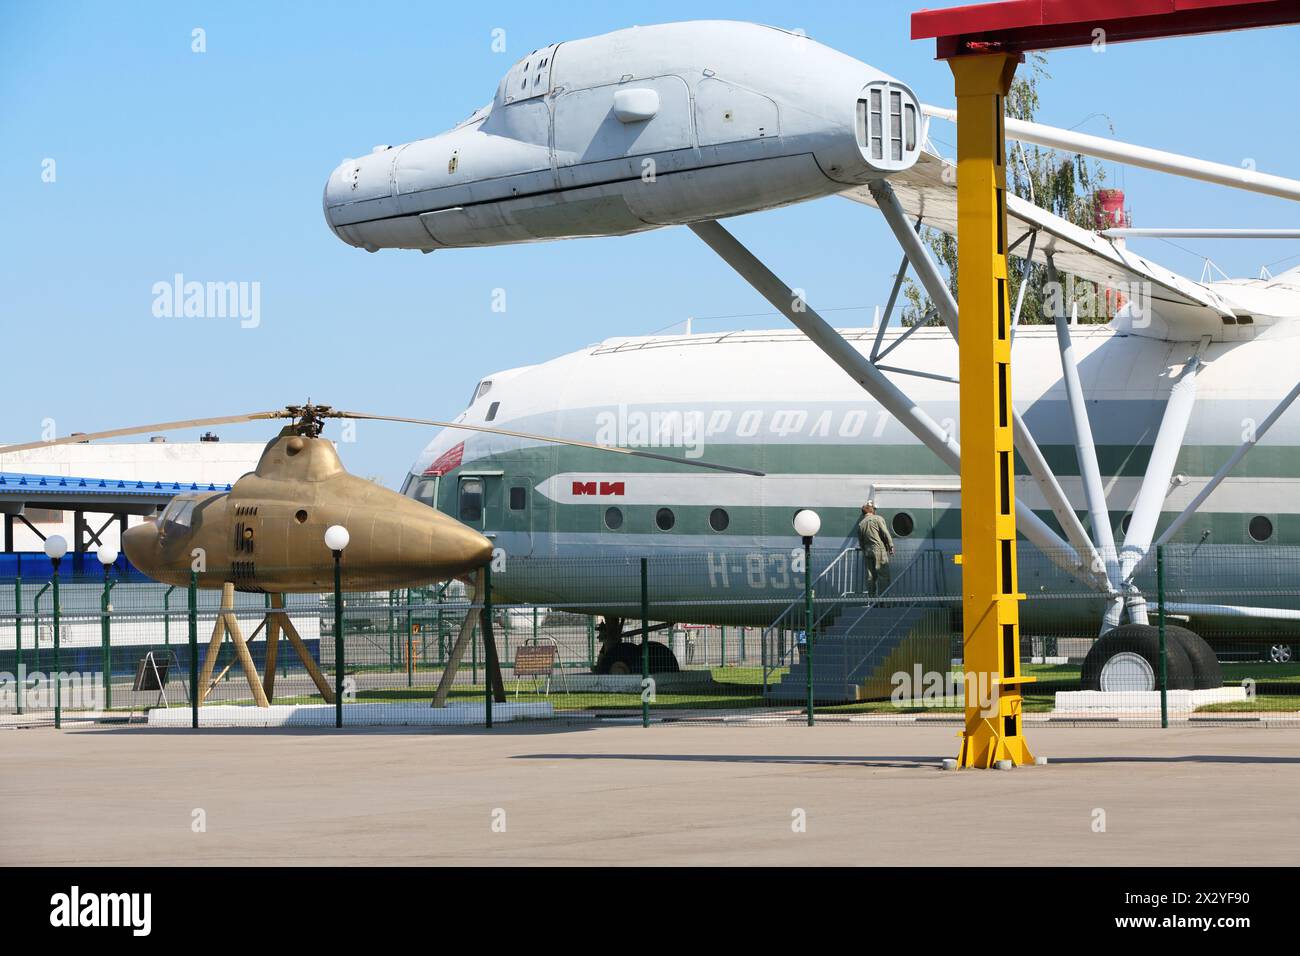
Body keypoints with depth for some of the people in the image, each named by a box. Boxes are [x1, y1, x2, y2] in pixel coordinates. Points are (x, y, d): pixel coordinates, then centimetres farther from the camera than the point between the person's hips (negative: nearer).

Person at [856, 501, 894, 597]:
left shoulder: (861, 524, 11)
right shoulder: (878, 519, -3)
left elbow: (860, 542, 15)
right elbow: (885, 534, -7)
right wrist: (891, 546, 0)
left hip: (867, 552, 5)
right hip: (880, 550, -5)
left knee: (870, 576, 9)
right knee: (883, 575, -4)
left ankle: (872, 597, 9)